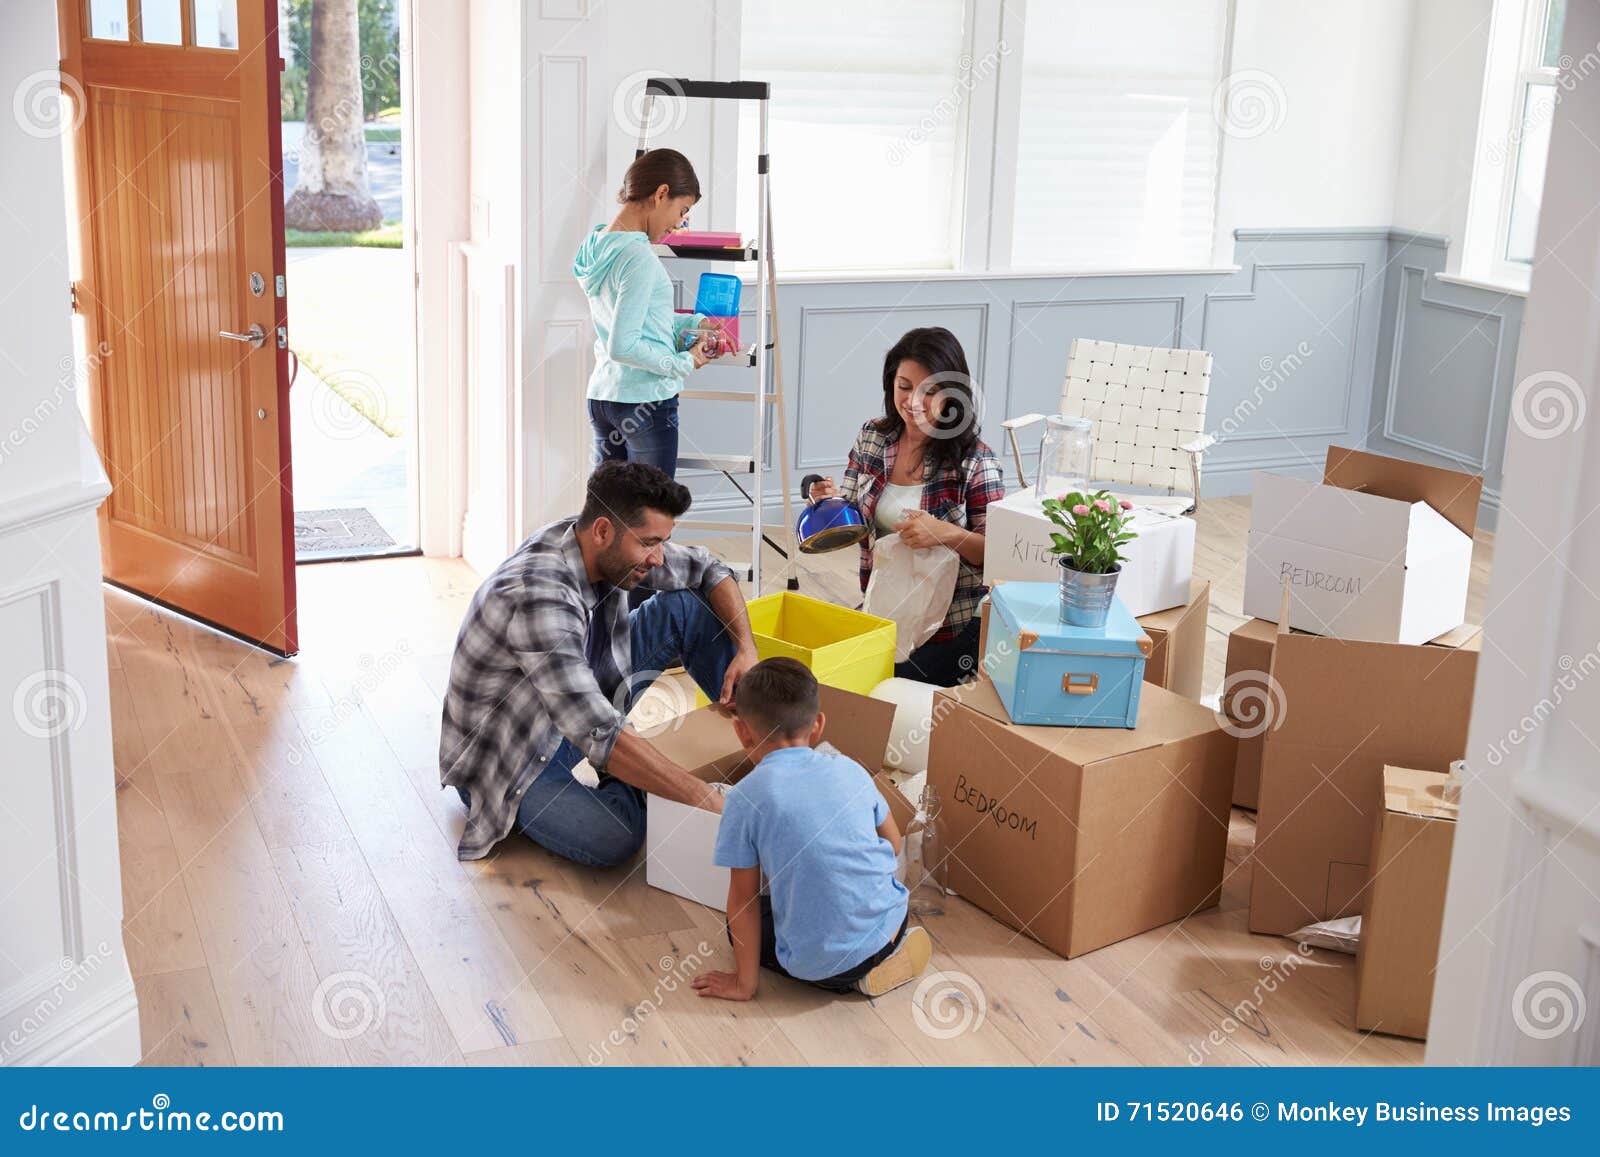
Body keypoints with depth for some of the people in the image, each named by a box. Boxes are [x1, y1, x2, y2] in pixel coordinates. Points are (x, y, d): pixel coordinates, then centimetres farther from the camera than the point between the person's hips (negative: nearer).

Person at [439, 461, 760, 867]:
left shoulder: (612, 548, -12)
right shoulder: (537, 597, -37)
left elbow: (708, 570, 5)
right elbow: (601, 738, -41)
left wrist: (747, 650, -12)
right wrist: (706, 800, -39)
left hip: (582, 705, 8)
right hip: (511, 754, -7)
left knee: (689, 606, -3)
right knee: (612, 838, -36)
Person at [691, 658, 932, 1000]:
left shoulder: (745, 797, -9)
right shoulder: (850, 769, 3)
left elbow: (743, 897, -4)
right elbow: (894, 844, 15)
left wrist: (745, 982, 6)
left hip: (819, 964, -6)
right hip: (892, 922, 6)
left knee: (742, 927, 23)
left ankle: (850, 978, 6)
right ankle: (890, 949, 13)